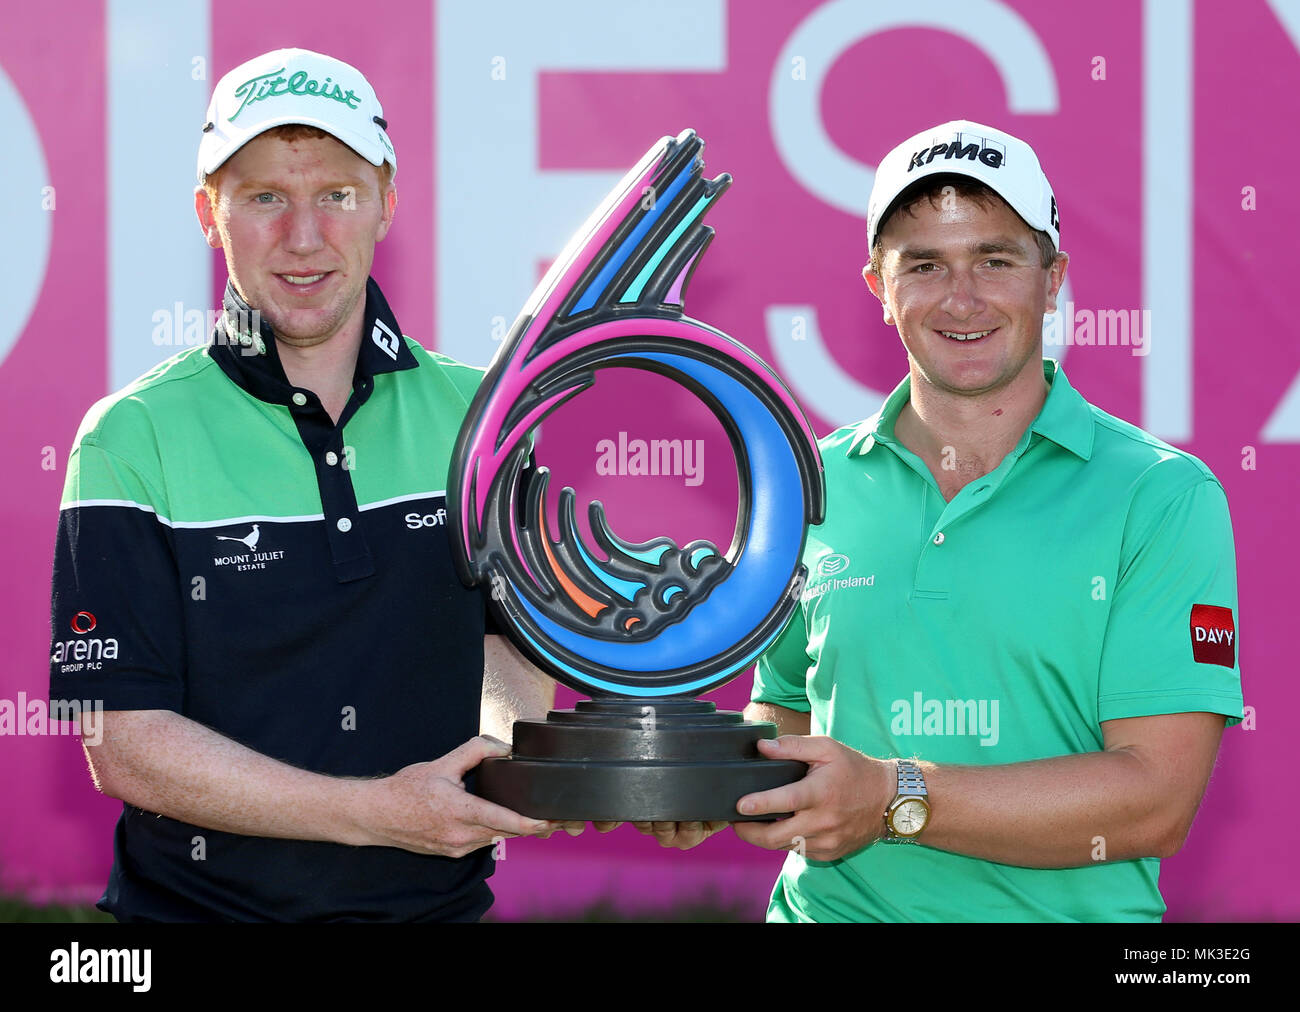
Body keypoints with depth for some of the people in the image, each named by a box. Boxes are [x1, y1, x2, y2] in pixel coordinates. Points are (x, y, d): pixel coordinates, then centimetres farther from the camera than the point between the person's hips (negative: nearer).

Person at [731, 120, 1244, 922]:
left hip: (1064, 915, -3)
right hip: (831, 907, 3)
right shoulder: (816, 486, 9)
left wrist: (893, 799, -15)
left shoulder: (1161, 496, -1)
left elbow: (1156, 800, -8)